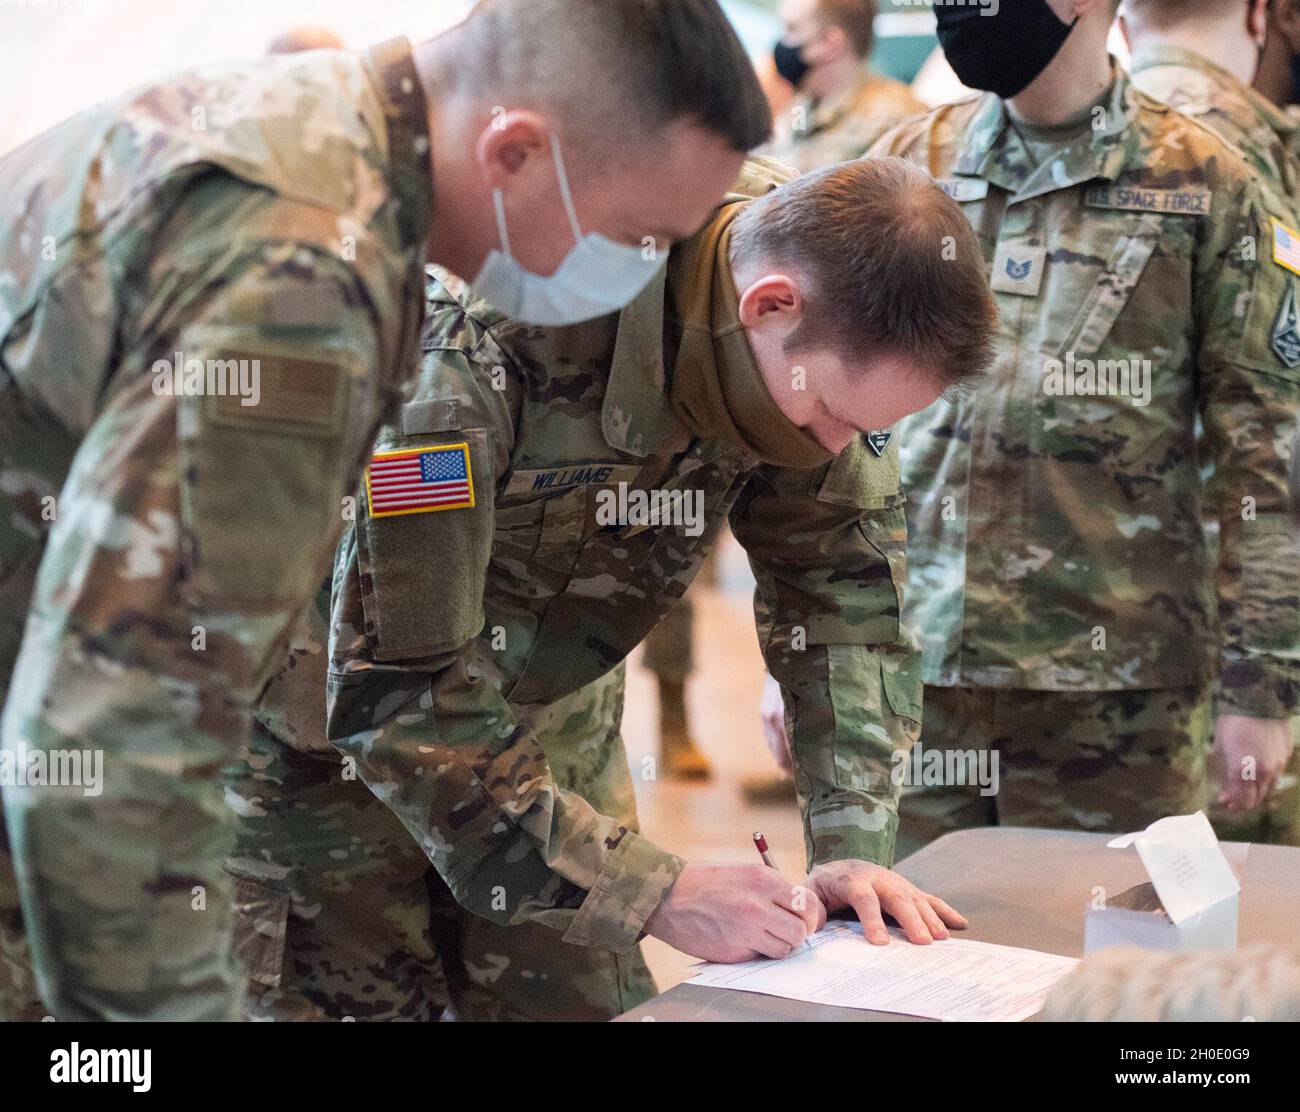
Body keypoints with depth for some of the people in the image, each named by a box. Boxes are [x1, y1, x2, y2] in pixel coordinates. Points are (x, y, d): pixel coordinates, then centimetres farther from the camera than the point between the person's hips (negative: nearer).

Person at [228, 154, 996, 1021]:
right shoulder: (472, 345, -37)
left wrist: (855, 843, -17)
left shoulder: (822, 345, -17)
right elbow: (399, 696, -35)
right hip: (328, 738, -5)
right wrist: (659, 893, -34)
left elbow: (846, 579, -7)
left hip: (552, 723, 5)